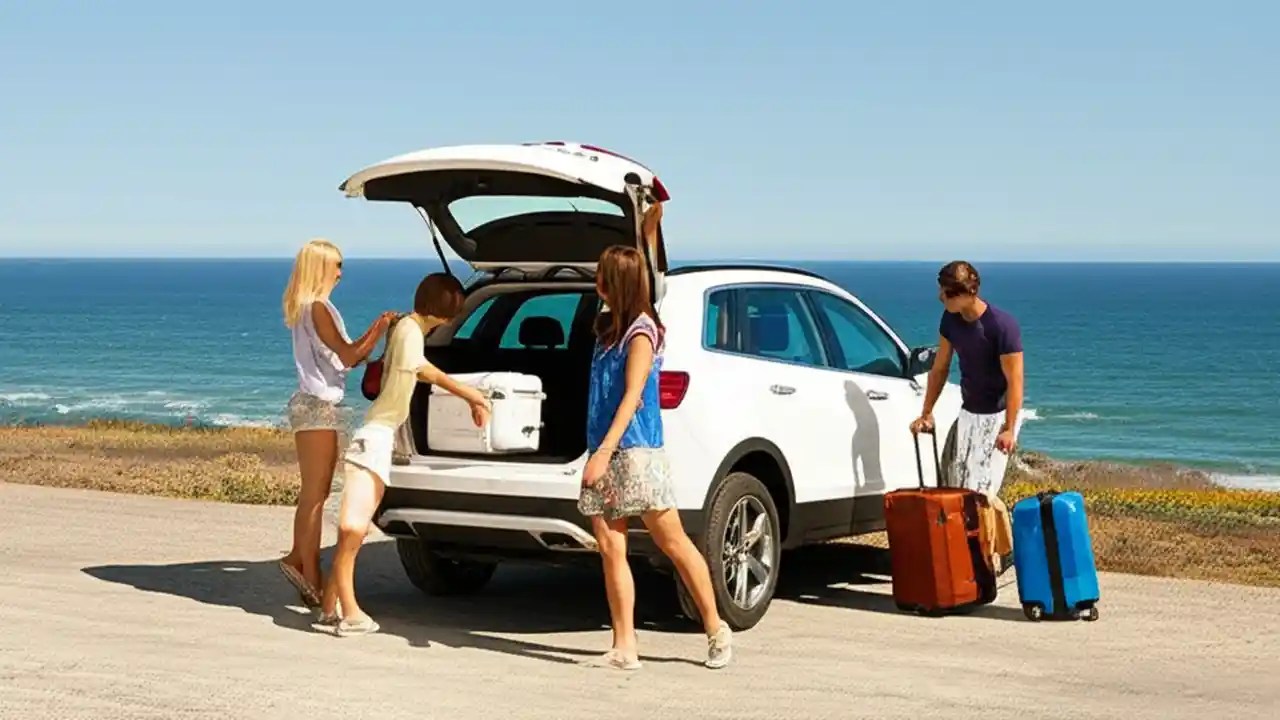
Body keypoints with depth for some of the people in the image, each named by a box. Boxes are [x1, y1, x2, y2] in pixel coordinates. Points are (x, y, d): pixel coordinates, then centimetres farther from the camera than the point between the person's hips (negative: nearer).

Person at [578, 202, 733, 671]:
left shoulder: (641, 332, -10)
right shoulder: (609, 325, 13)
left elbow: (632, 397, -17)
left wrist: (605, 451, -25)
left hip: (635, 452, -8)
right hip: (604, 455, 8)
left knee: (673, 543, 0)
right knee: (610, 549, -1)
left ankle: (716, 630, 11)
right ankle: (624, 648, -1)